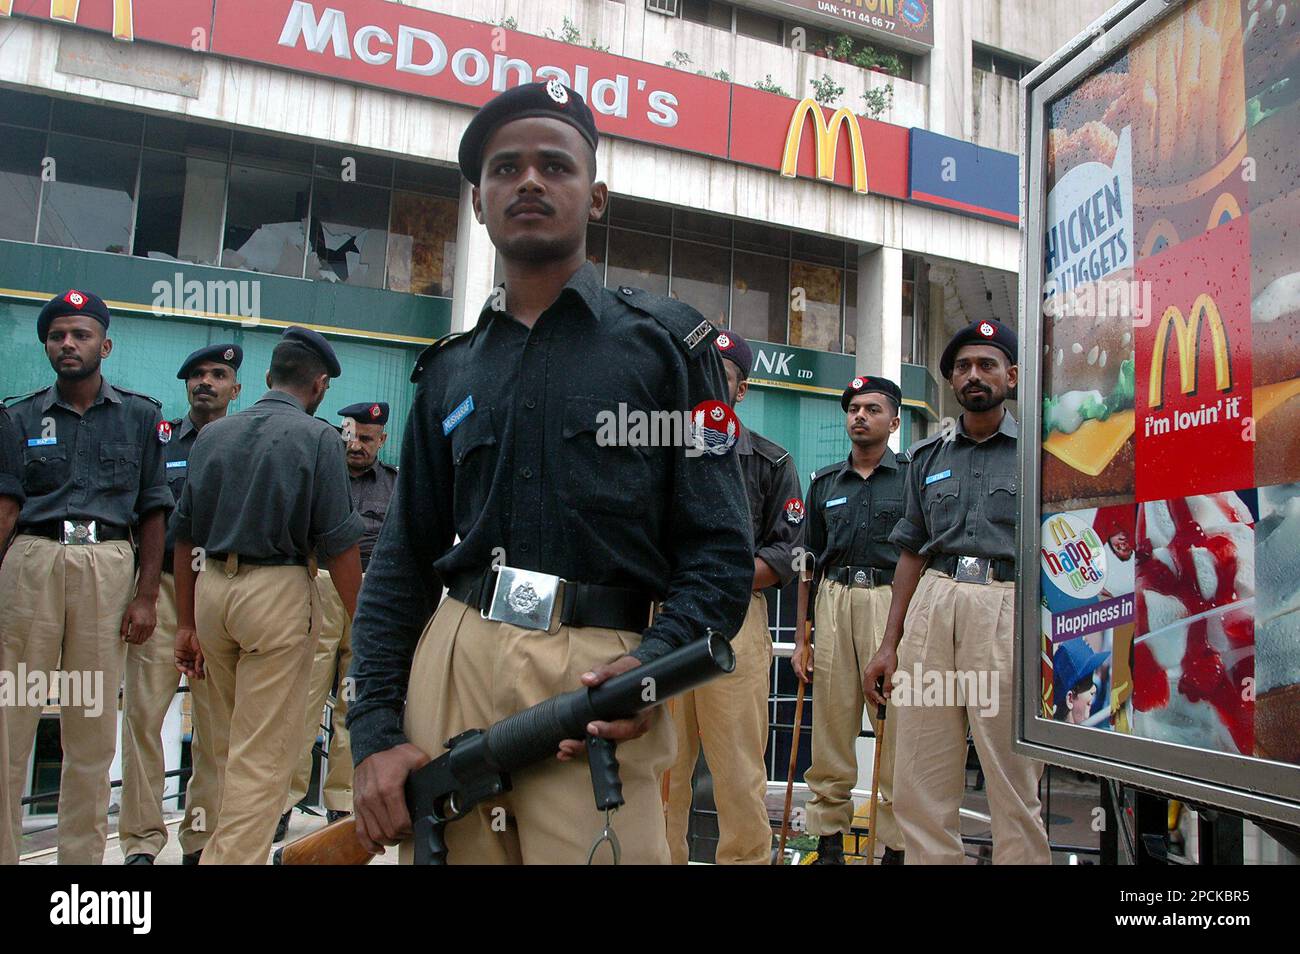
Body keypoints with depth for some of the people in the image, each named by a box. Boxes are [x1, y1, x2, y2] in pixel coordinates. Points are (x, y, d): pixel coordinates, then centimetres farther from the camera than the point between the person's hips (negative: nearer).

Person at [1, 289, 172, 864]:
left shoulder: (140, 416, 10)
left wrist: (146, 596, 1)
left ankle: (82, 854, 15)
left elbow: (153, 512, 8)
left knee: (94, 727, 5)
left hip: (110, 567, 0)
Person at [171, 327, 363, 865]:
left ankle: (227, 848, 35)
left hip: (210, 587, 6)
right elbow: (339, 546, -10)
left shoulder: (213, 434, 10)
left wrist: (187, 624, 17)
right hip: (280, 589, -6)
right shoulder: (317, 437, -7)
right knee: (263, 754, 1)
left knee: (227, 745, 21)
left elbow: (184, 536, 12)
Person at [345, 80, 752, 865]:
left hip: (599, 681, -3)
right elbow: (403, 564, 13)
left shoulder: (666, 342, 5)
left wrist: (654, 663, -18)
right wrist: (376, 731, 2)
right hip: (450, 667, 4)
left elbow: (722, 551, -1)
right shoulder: (450, 371, 16)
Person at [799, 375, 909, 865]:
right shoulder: (825, 483, 16)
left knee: (897, 735, -3)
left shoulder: (912, 476, 5)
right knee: (829, 733, 5)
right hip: (832, 603, 3)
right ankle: (828, 840, 15)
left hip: (894, 603, -3)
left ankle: (897, 845, 8)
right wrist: (801, 638, 12)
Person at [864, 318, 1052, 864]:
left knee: (1014, 789, 0)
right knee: (918, 788, 6)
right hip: (930, 607, 4)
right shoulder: (928, 456, 18)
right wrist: (889, 644, 14)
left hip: (1008, 608, -4)